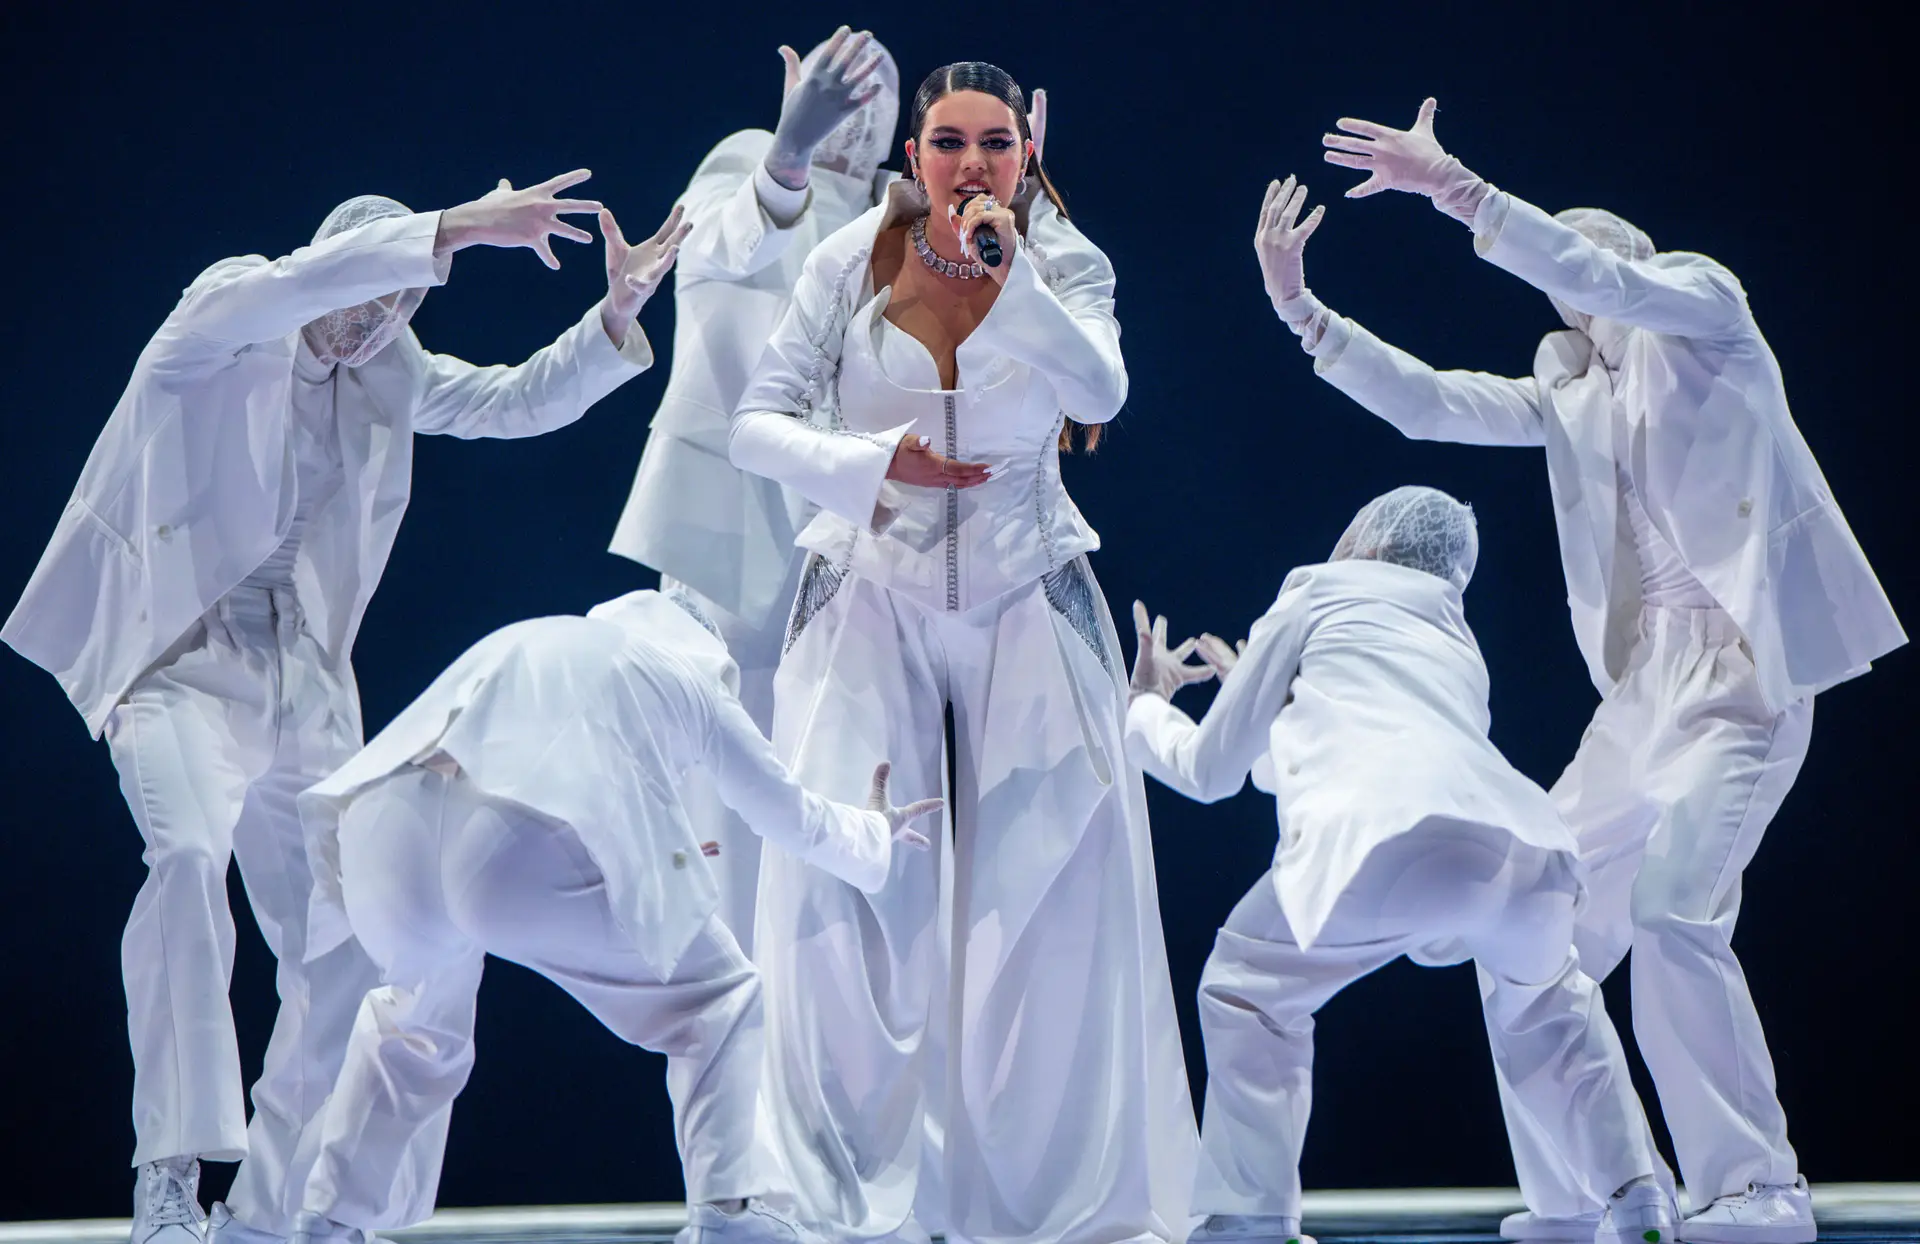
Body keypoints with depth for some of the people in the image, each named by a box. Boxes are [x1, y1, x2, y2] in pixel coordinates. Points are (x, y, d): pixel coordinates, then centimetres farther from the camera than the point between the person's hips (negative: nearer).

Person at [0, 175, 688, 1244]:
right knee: (191, 857, -34)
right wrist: (455, 230, -33)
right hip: (183, 661, -7)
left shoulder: (388, 376, 14)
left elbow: (519, 401, 19)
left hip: (302, 683, 7)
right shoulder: (222, 325, -6)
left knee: (343, 961, 3)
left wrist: (619, 315, 4)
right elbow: (295, 287, -27)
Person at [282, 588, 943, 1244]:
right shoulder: (691, 676, 27)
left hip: (385, 821, 5)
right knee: (720, 999, 18)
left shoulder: (519, 643, 37)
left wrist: (653, 850, 66)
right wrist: (875, 833, 59)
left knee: (416, 1019, 35)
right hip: (529, 849, -5)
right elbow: (792, 817, 39)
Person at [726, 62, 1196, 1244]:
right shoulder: (853, 264, -4)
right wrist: (877, 465, -18)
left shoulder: (1066, 266, -4)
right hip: (871, 603, 0)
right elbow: (758, 424, -5)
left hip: (1026, 605, 0)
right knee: (845, 886, -6)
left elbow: (1102, 391, -23)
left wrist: (1009, 273, -32)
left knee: (1059, 898, -3)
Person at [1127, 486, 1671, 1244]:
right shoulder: (1455, 644, 41)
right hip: (1525, 851, 6)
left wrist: (1146, 705, 50)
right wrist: (1250, 690, 67)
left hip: (1389, 846, -5)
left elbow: (1209, 770, 30)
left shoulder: (1318, 595, 26)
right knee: (1546, 1003, 35)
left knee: (1248, 990, 19)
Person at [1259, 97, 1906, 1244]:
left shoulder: (1704, 307, 5)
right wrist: (1302, 309, 6)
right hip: (1642, 690, 8)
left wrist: (1455, 189, -20)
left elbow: (1594, 272, -13)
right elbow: (1428, 402, 13)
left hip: (1746, 671, -8)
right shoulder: (1571, 396, 20)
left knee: (1674, 904, -25)